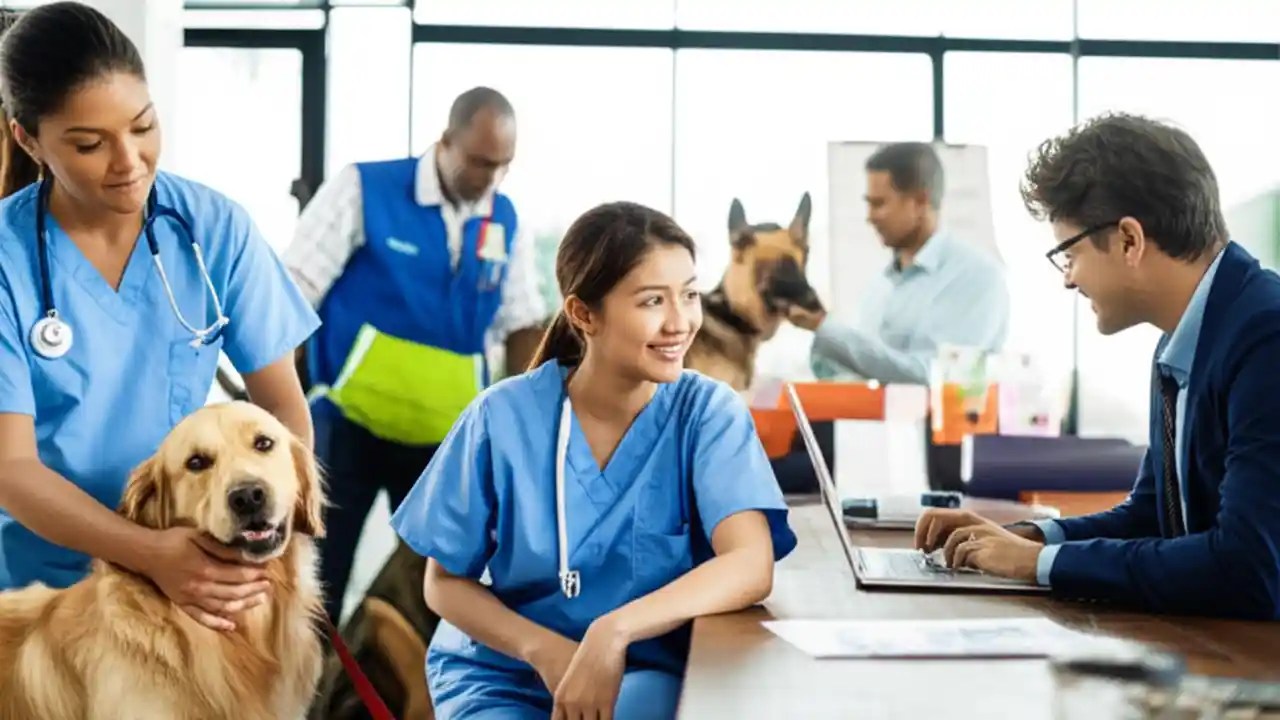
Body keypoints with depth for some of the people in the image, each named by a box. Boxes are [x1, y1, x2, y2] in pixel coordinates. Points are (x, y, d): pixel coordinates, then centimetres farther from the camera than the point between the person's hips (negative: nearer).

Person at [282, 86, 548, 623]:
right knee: (317, 584, 3)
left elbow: (523, 327, 11)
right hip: (350, 425, -3)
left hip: (448, 439, 4)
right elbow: (290, 296, -10)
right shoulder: (363, 189, -10)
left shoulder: (506, 221, 3)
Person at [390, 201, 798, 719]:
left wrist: (614, 631, -35)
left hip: (645, 674, -1)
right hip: (501, 673, 1)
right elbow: (444, 583, 0)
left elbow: (751, 567, -22)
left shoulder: (709, 410, -9)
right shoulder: (504, 416, -8)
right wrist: (545, 651, -17)